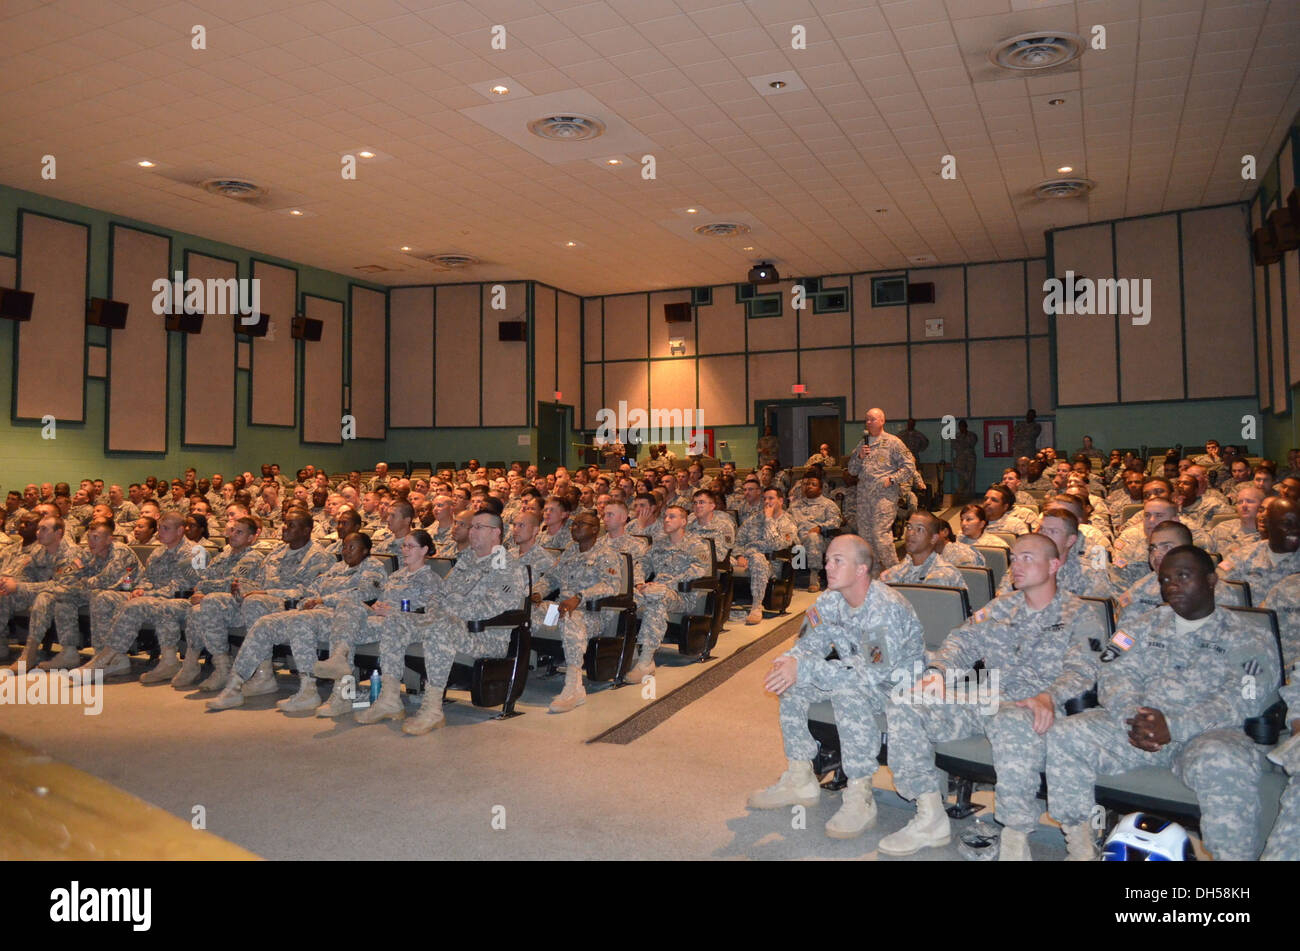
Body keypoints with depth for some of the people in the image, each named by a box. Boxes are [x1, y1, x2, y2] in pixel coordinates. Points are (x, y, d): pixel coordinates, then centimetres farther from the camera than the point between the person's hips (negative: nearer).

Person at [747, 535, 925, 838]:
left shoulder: (888, 607, -28)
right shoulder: (831, 600, -3)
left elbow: (873, 670, -34)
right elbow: (809, 643, -1)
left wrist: (804, 668, -38)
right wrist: (789, 660, -27)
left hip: (899, 682, -8)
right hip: (857, 675, 8)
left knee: (848, 691, -36)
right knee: (791, 682, -8)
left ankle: (860, 799, -24)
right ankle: (800, 780, 6)